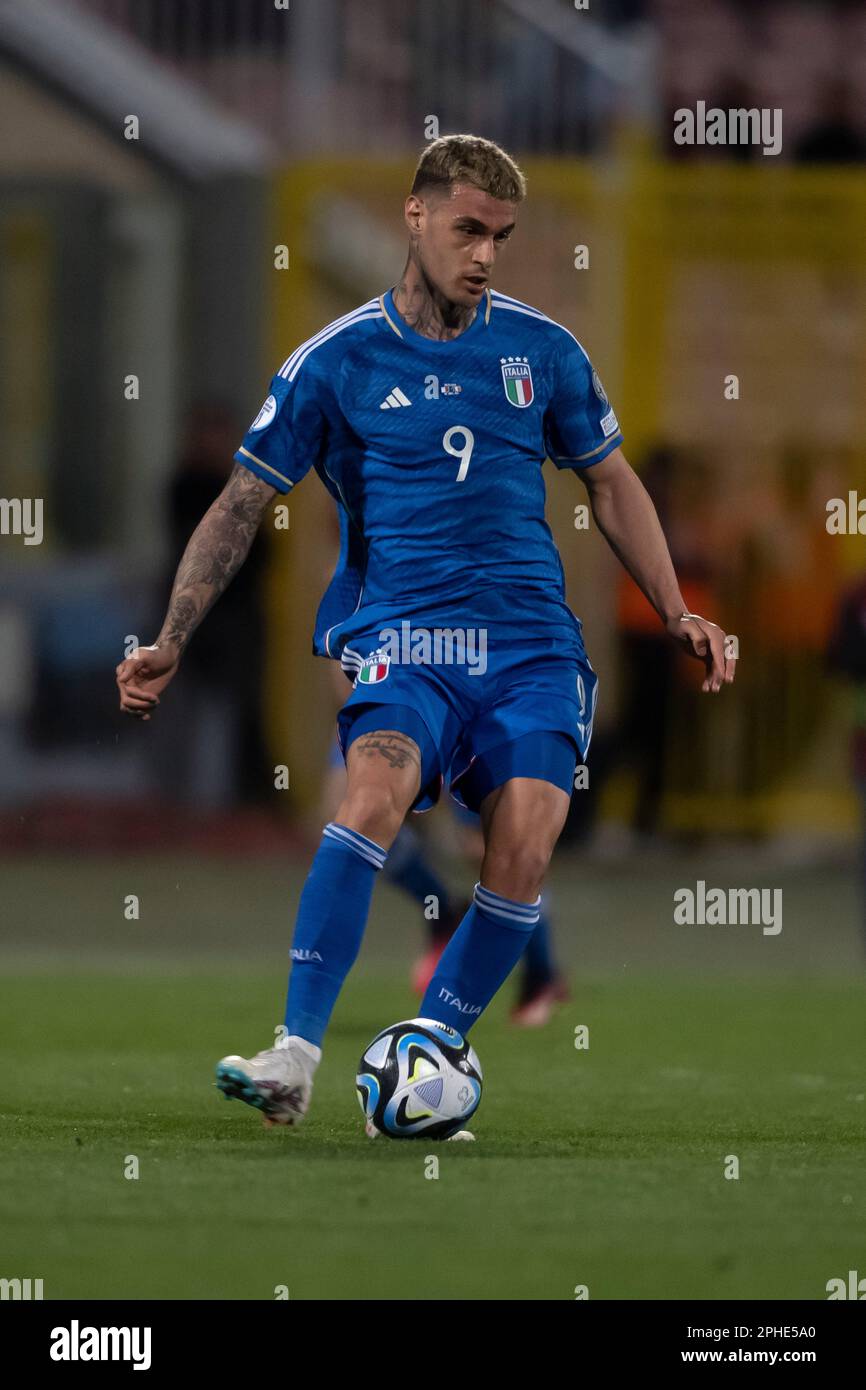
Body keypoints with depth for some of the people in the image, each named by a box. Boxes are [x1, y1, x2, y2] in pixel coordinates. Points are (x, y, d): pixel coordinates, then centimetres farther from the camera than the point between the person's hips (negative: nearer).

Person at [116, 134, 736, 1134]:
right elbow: (243, 504, 9)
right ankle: (295, 1054, -34)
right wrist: (171, 641, 2)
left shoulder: (541, 348, 10)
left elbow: (611, 486, 22)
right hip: (400, 636, -2)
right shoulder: (336, 360, 3)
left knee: (525, 840, -22)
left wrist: (675, 614, 15)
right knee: (376, 789, -32)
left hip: (532, 640, 2)